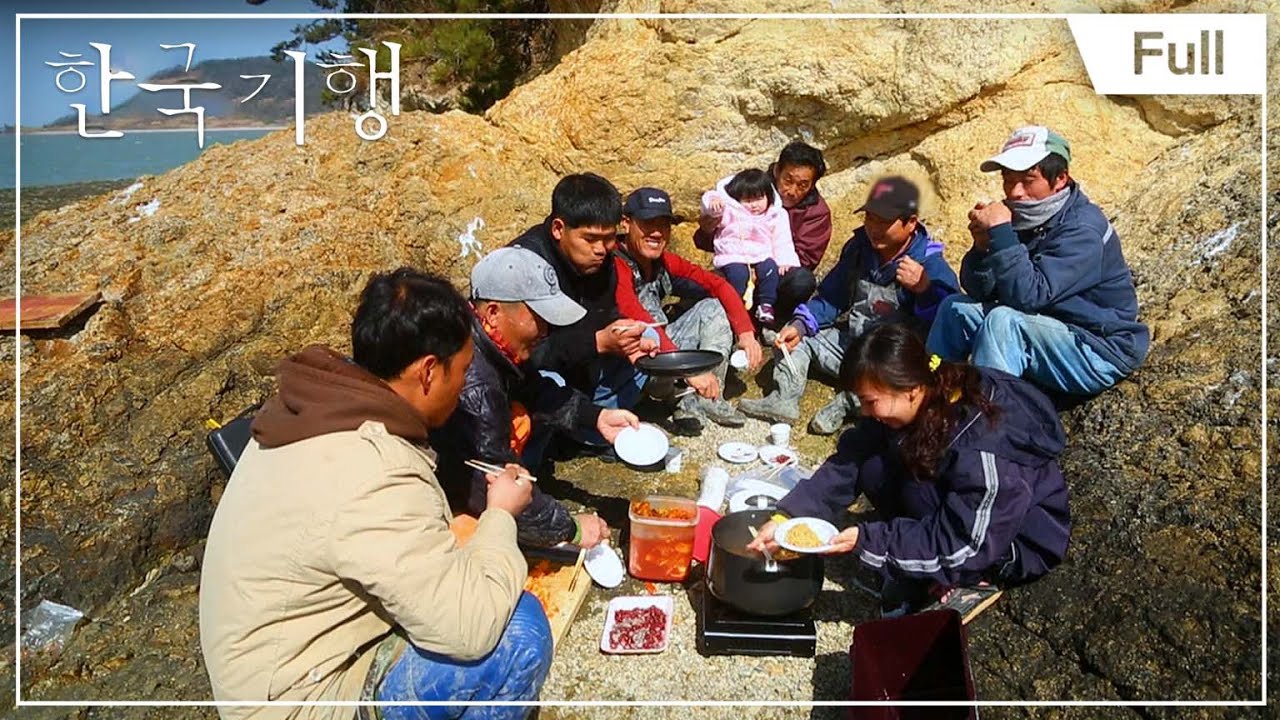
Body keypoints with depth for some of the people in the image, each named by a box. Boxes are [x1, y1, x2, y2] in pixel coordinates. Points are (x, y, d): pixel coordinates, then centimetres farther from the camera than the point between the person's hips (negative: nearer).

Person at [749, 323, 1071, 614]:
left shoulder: (983, 447, -36)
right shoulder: (918, 405, -15)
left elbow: (964, 545, -30)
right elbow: (850, 461, -13)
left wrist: (866, 541, -31)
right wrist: (787, 516, -23)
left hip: (1021, 541, -7)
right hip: (964, 518, 7)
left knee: (920, 491, -31)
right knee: (875, 470, -16)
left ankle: (969, 581, -7)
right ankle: (914, 580, -2)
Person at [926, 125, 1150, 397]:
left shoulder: (1082, 230, -20)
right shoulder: (1021, 216, 1)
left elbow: (1029, 296, -31)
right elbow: (978, 291, -1)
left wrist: (1000, 232, -30)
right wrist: (982, 245, -19)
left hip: (1100, 354, -8)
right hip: (1050, 330, 8)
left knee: (1004, 321, -30)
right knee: (957, 308, 1)